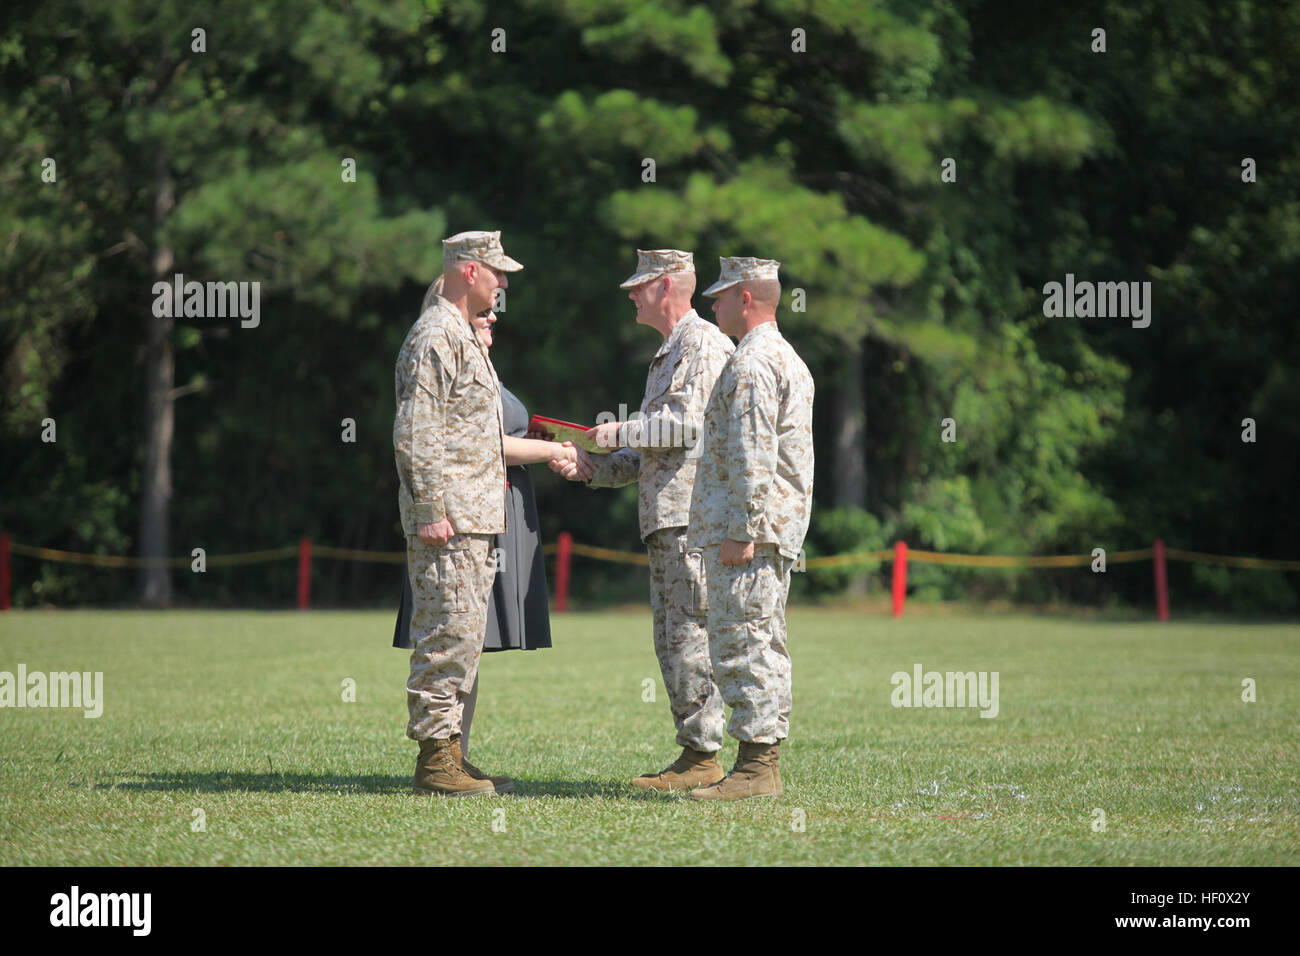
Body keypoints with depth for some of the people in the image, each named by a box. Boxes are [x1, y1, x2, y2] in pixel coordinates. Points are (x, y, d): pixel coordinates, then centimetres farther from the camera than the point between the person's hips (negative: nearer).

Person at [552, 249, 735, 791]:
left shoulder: (705, 344, -6)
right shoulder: (666, 355, 25)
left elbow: (690, 421, -19)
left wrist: (622, 430, -8)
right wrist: (590, 466, 13)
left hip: (694, 518, -10)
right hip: (666, 521, 10)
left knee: (689, 636, -11)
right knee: (672, 642, 9)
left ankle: (703, 756, -9)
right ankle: (694, 758, 12)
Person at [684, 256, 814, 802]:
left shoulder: (751, 364, -14)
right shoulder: (789, 360, 20)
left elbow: (752, 458, -21)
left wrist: (741, 531, -21)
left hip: (745, 527, -11)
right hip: (778, 528, 11)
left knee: (740, 645, -10)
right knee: (763, 646, 12)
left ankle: (755, 766, -11)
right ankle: (764, 763, 15)